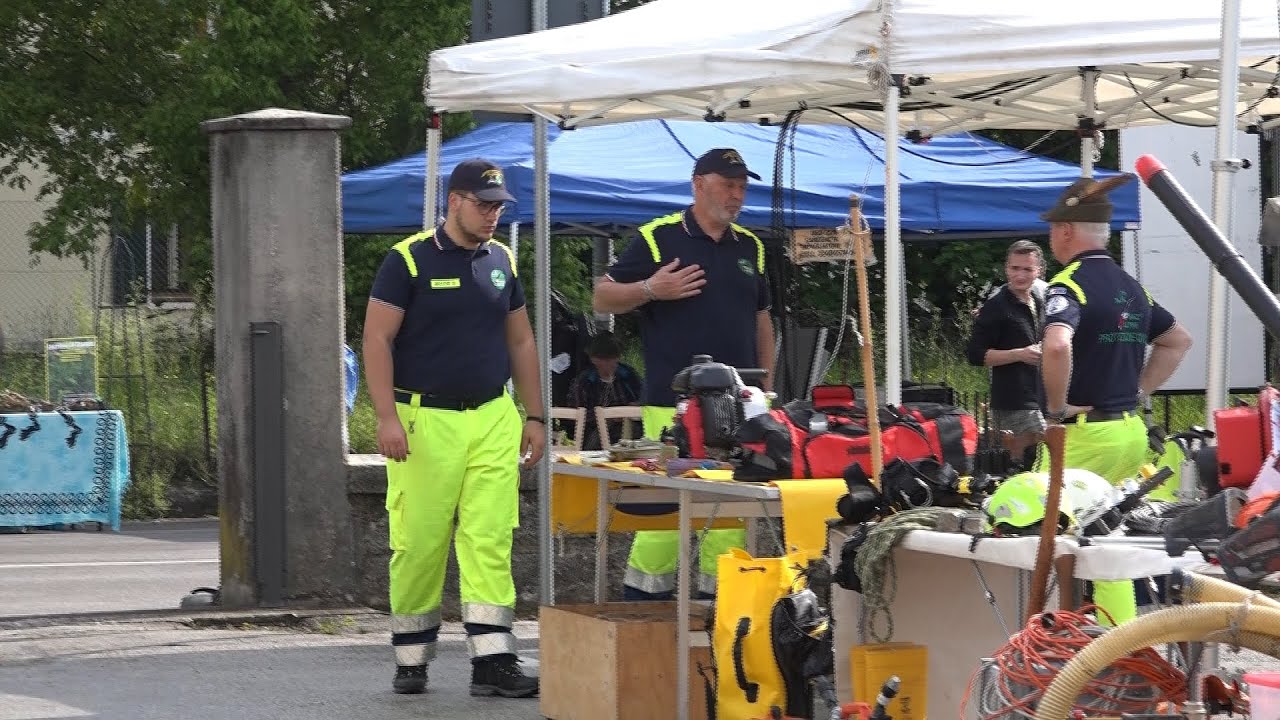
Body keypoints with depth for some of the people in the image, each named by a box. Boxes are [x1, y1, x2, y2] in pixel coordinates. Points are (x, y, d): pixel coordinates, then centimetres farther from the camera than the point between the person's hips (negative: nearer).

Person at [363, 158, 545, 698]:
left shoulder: (501, 261, 12)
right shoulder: (409, 260, -5)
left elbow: (521, 342, 19)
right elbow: (377, 339, -7)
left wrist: (534, 416, 14)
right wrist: (387, 417, -15)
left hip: (493, 419, 4)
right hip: (425, 420, -4)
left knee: (491, 541, -3)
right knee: (419, 544, 0)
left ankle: (493, 662, -4)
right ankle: (411, 659, 13)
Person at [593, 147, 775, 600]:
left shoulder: (750, 247, 16)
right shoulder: (657, 239, 0)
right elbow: (602, 299, 3)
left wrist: (767, 390, 18)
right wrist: (651, 289, -14)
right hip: (673, 404, -5)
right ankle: (642, 607, -2)